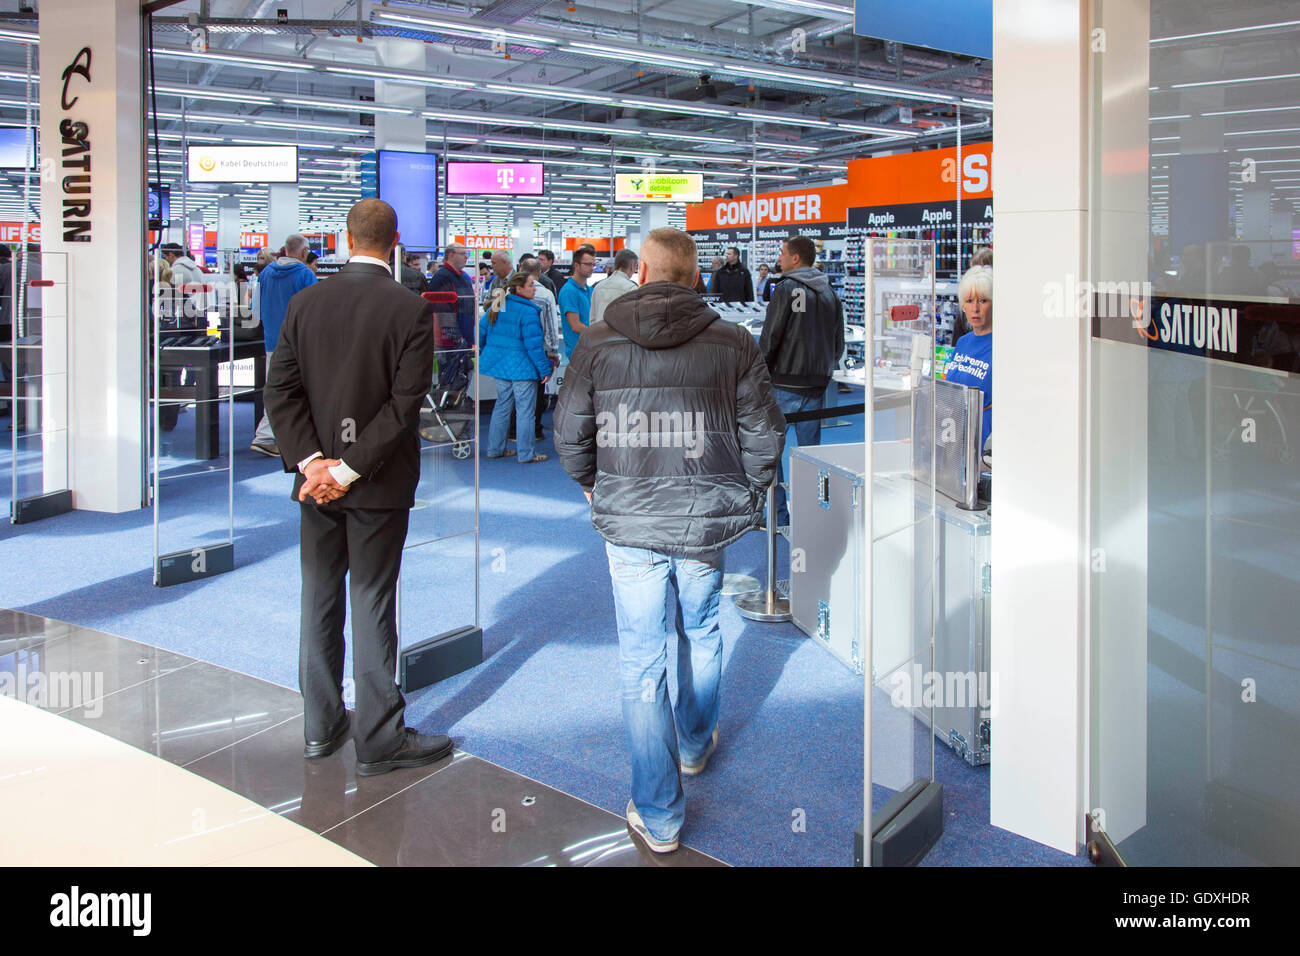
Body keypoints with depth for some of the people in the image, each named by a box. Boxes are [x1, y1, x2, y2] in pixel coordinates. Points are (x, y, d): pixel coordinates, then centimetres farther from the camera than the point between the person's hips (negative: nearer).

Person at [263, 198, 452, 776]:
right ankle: (377, 740, 10)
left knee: (319, 600, 15)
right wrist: (350, 468, -14)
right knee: (373, 605, 3)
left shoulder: (305, 303, 1)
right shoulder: (410, 310, -11)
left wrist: (313, 461, -8)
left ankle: (320, 728, 26)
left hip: (316, 477, 4)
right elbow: (405, 402, -17)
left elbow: (280, 388, -4)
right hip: (379, 486, -4)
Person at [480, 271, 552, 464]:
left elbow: (481, 330, 13)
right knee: (526, 410, 1)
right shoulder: (528, 311, -17)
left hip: (499, 365, 8)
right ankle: (526, 453, 6)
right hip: (522, 367, -8)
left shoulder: (496, 308, 7)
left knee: (502, 406, 18)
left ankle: (494, 448, 24)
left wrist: (485, 353, 27)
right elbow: (533, 343, -19)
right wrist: (545, 369, -13)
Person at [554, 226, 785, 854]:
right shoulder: (732, 344, -4)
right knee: (700, 634, 24)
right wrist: (743, 497, 15)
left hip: (628, 524, -1)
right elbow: (764, 433, -1)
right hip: (707, 519, 1)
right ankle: (695, 746, 48)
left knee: (641, 661, 6)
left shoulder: (597, 344, -4)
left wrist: (596, 488, 20)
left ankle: (658, 816, 10)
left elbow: (569, 433, 2)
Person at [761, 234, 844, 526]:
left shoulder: (786, 289, -10)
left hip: (785, 383, -6)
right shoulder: (829, 293, 11)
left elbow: (770, 338, -13)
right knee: (810, 448, 13)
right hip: (816, 384, 6)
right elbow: (839, 343, 15)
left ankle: (779, 516, 0)